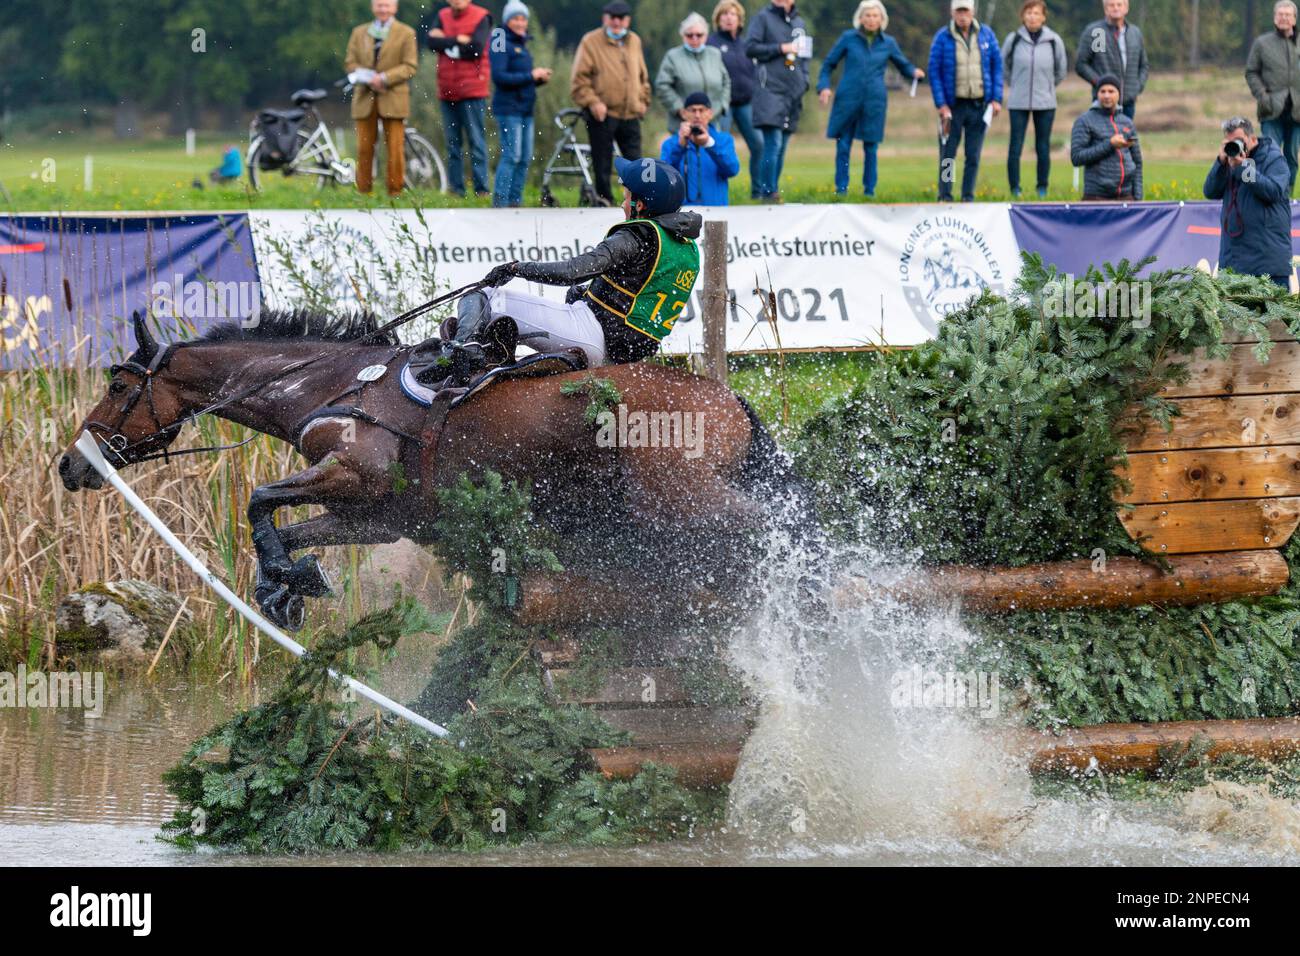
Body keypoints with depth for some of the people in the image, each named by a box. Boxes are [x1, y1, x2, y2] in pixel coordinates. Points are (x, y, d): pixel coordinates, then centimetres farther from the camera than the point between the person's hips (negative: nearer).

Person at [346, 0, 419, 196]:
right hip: (365, 99, 2)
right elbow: (349, 62, 9)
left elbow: (410, 67, -3)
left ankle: (395, 191, 2)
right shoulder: (359, 33, 16)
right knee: (364, 148, 1)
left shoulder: (406, 33, 6)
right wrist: (367, 78, -10)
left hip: (393, 98, -2)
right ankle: (363, 191, 6)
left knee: (395, 147, -4)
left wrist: (384, 78, -16)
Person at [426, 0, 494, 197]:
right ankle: (456, 189, 10)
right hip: (447, 91, 5)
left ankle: (481, 188, -4)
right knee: (452, 143, 7)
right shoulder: (443, 16, 11)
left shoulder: (481, 18, -4)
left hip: (472, 92, -5)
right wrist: (458, 40, -12)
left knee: (476, 140, -5)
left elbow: (476, 49, -15)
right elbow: (433, 42, -4)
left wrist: (446, 44, -7)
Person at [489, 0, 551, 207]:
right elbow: (499, 77, -18)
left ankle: (515, 200, 13)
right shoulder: (502, 45, -8)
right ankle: (500, 202, -8)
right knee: (511, 155, -11)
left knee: (525, 158, 7)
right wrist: (530, 76, -17)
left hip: (525, 110, 8)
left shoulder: (521, 45, 18)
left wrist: (540, 78, 3)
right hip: (508, 109, -8)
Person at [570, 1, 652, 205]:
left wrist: (643, 101, 15)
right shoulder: (591, 42, -2)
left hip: (630, 115, 4)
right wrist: (592, 103, -15)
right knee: (602, 166, 1)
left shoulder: (634, 42, 13)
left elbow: (643, 76, 24)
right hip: (602, 115, -4)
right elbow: (579, 79, -5)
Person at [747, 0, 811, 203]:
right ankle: (768, 193, -13)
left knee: (782, 147, 9)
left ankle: (771, 192, 14)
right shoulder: (763, 17, 1)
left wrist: (804, 81, 13)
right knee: (773, 144, -15)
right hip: (771, 89, -6)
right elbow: (750, 47, -8)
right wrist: (780, 49, -12)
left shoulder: (798, 22, 18)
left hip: (793, 92, 6)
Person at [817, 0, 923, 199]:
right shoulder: (848, 38, 2)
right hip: (848, 98, -1)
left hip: (874, 101, 1)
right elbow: (829, 63, 9)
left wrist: (915, 72, -6)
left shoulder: (888, 43, 6)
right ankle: (841, 188, 7)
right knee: (843, 147, -2)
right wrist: (824, 86, -5)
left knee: (870, 148, 3)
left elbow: (903, 65, 16)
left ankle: (869, 190, 11)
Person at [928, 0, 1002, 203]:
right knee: (948, 152, 0)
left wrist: (996, 99, 0)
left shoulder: (986, 35, 3)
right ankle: (944, 197, 6)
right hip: (953, 105, -2)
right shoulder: (943, 38, -4)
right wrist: (941, 104, -11)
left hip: (979, 105, 2)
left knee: (973, 155, 4)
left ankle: (968, 197, 10)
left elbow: (997, 66, 7)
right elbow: (934, 72, -4)